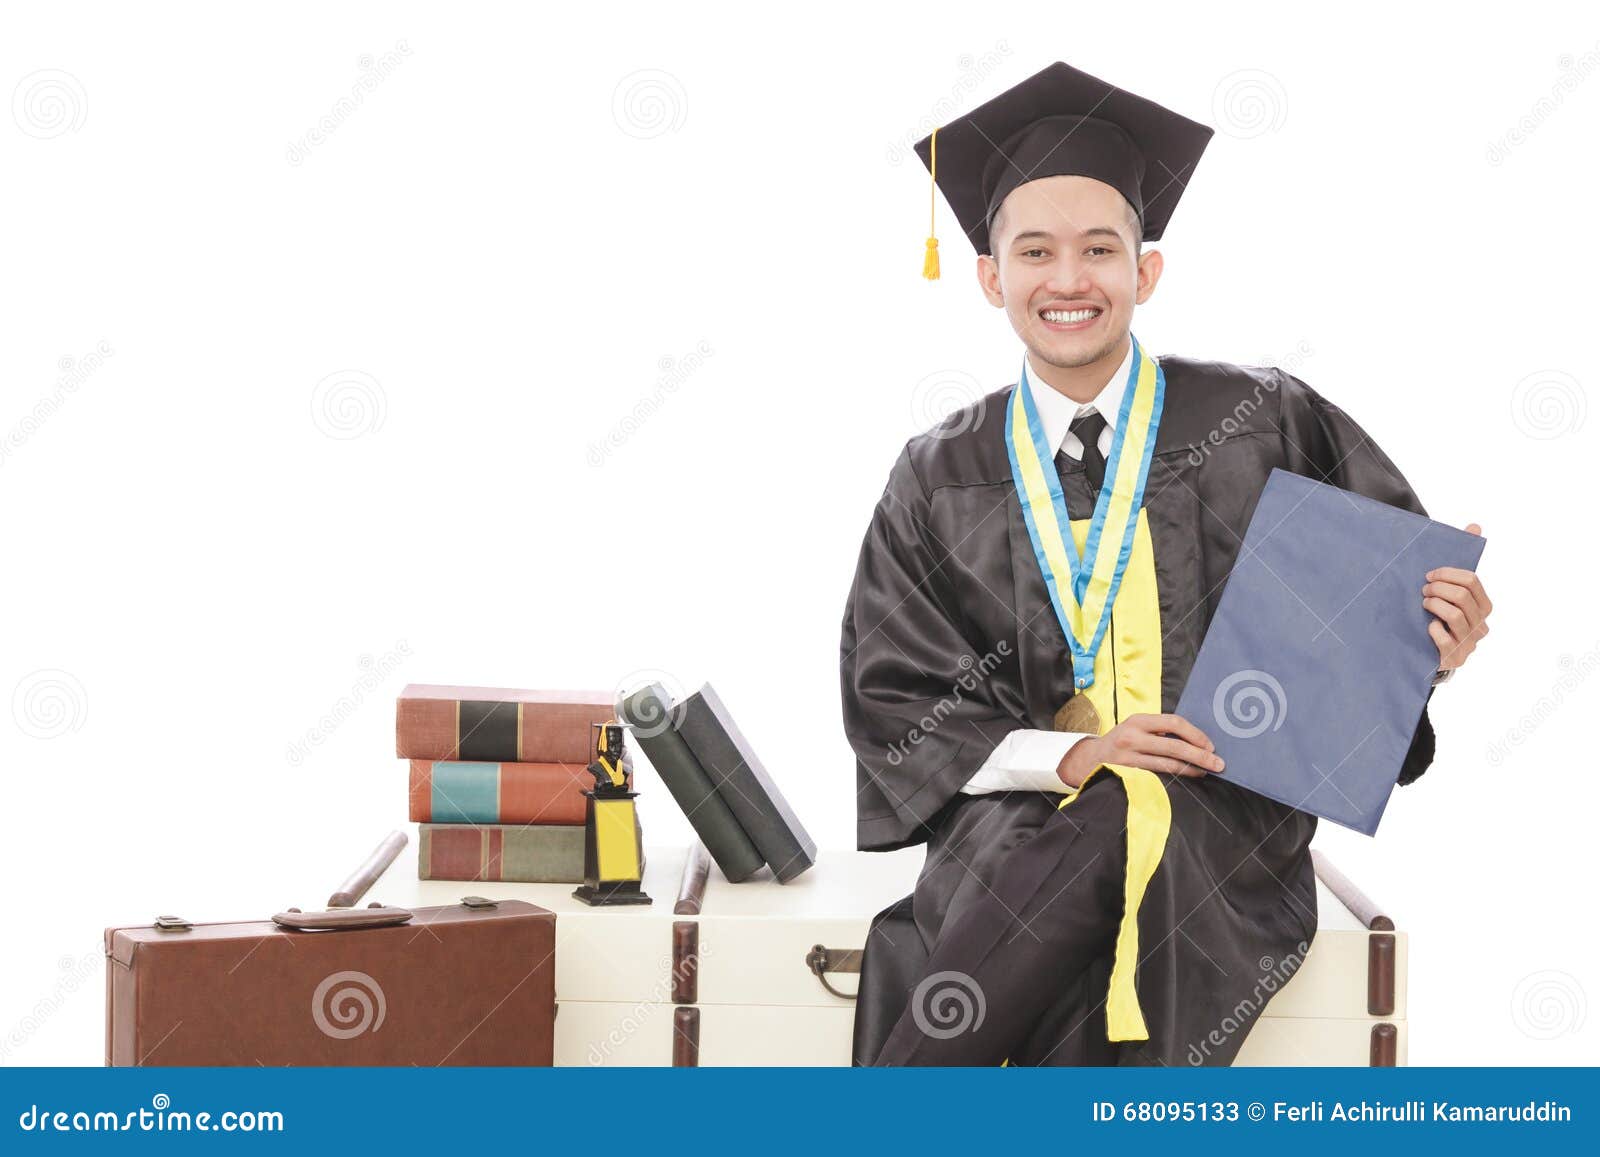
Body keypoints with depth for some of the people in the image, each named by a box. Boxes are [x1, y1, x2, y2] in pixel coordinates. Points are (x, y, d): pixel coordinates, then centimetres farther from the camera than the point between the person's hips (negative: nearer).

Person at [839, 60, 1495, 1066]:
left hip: (1224, 833, 0)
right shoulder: (940, 480, 7)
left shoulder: (1263, 425, 3)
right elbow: (891, 700, 5)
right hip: (1027, 824, 0)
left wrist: (1429, 644, -15)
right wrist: (1067, 755, -12)